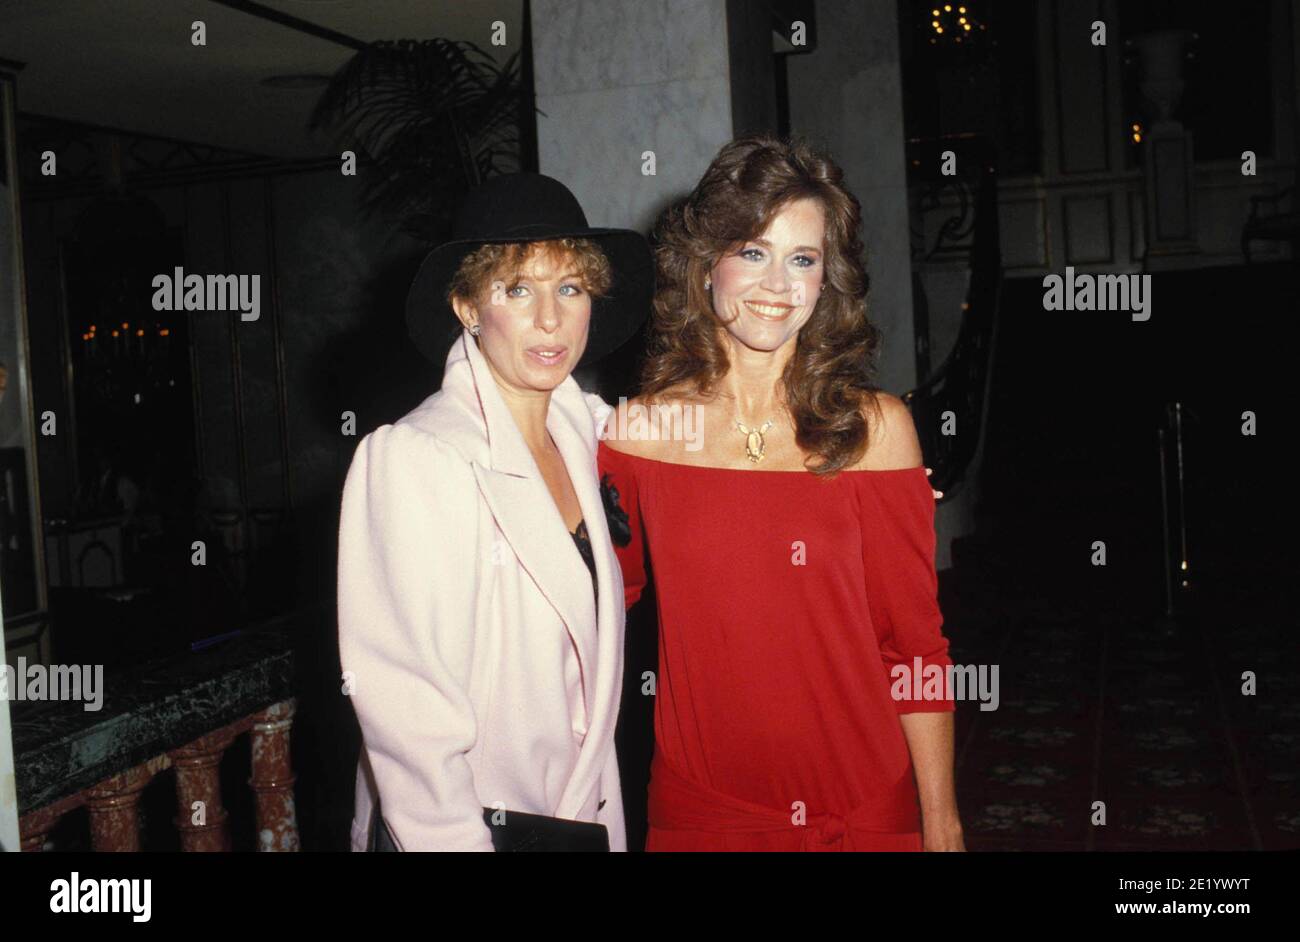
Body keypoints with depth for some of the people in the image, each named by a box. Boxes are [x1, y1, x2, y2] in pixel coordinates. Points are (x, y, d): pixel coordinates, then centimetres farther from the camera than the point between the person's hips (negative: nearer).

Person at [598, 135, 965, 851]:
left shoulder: (876, 428, -6)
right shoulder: (638, 430, -5)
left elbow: (915, 644, -3)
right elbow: (604, 600, 10)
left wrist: (941, 823, -3)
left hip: (864, 816, 0)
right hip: (695, 811, 1)